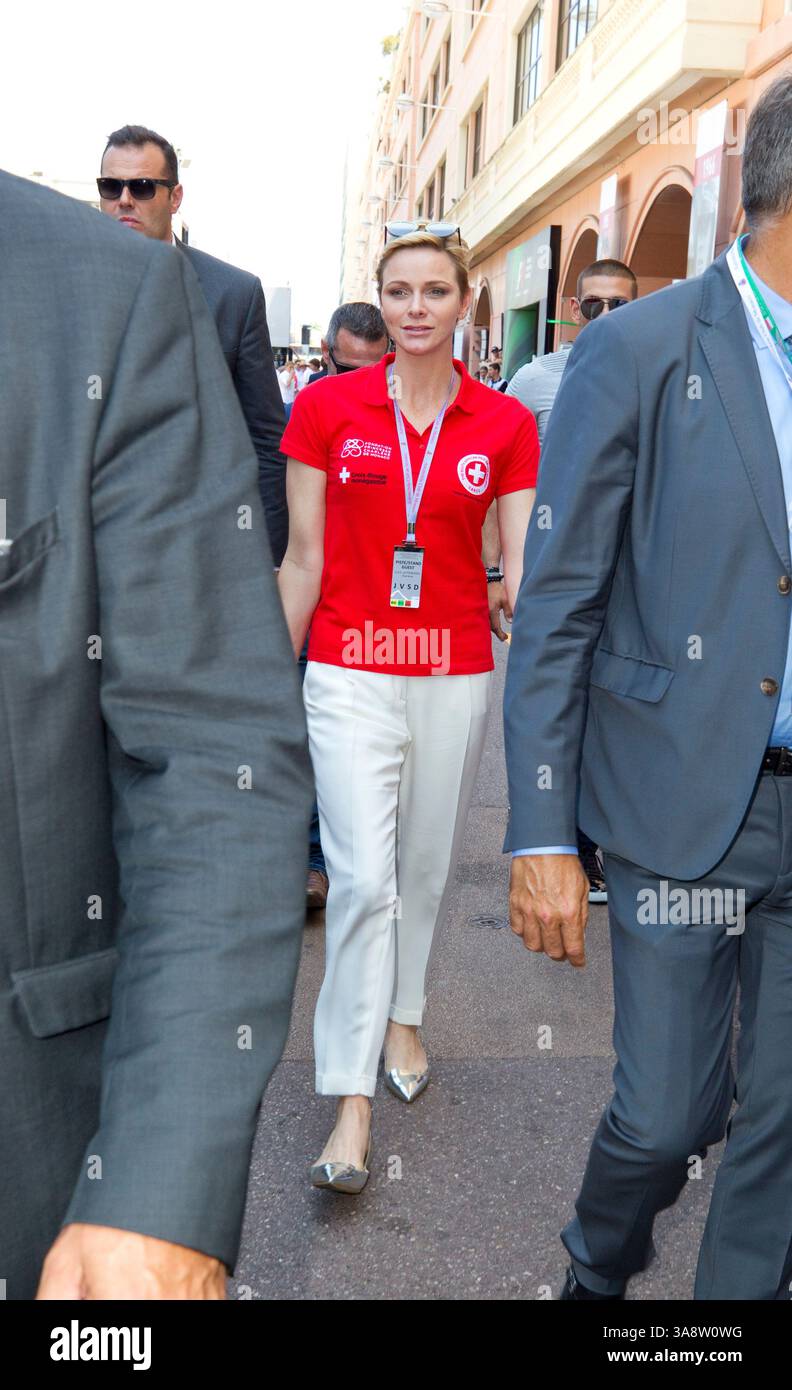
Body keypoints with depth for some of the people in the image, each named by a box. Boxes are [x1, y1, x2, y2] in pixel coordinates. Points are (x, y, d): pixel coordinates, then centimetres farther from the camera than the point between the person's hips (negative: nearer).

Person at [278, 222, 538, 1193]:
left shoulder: (505, 425, 1)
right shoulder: (325, 407, -1)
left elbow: (521, 567, -1)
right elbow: (304, 557, 2)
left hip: (456, 673, 2)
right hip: (349, 672, -2)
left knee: (426, 865, 15)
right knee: (363, 877, -8)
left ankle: (401, 1017, 40)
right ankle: (351, 1106, 2)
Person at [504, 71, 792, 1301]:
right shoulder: (638, 353, -6)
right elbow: (555, 612, -8)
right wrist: (541, 839, -11)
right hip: (684, 803, -4)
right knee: (668, 1115, 7)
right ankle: (597, 1273, 40)